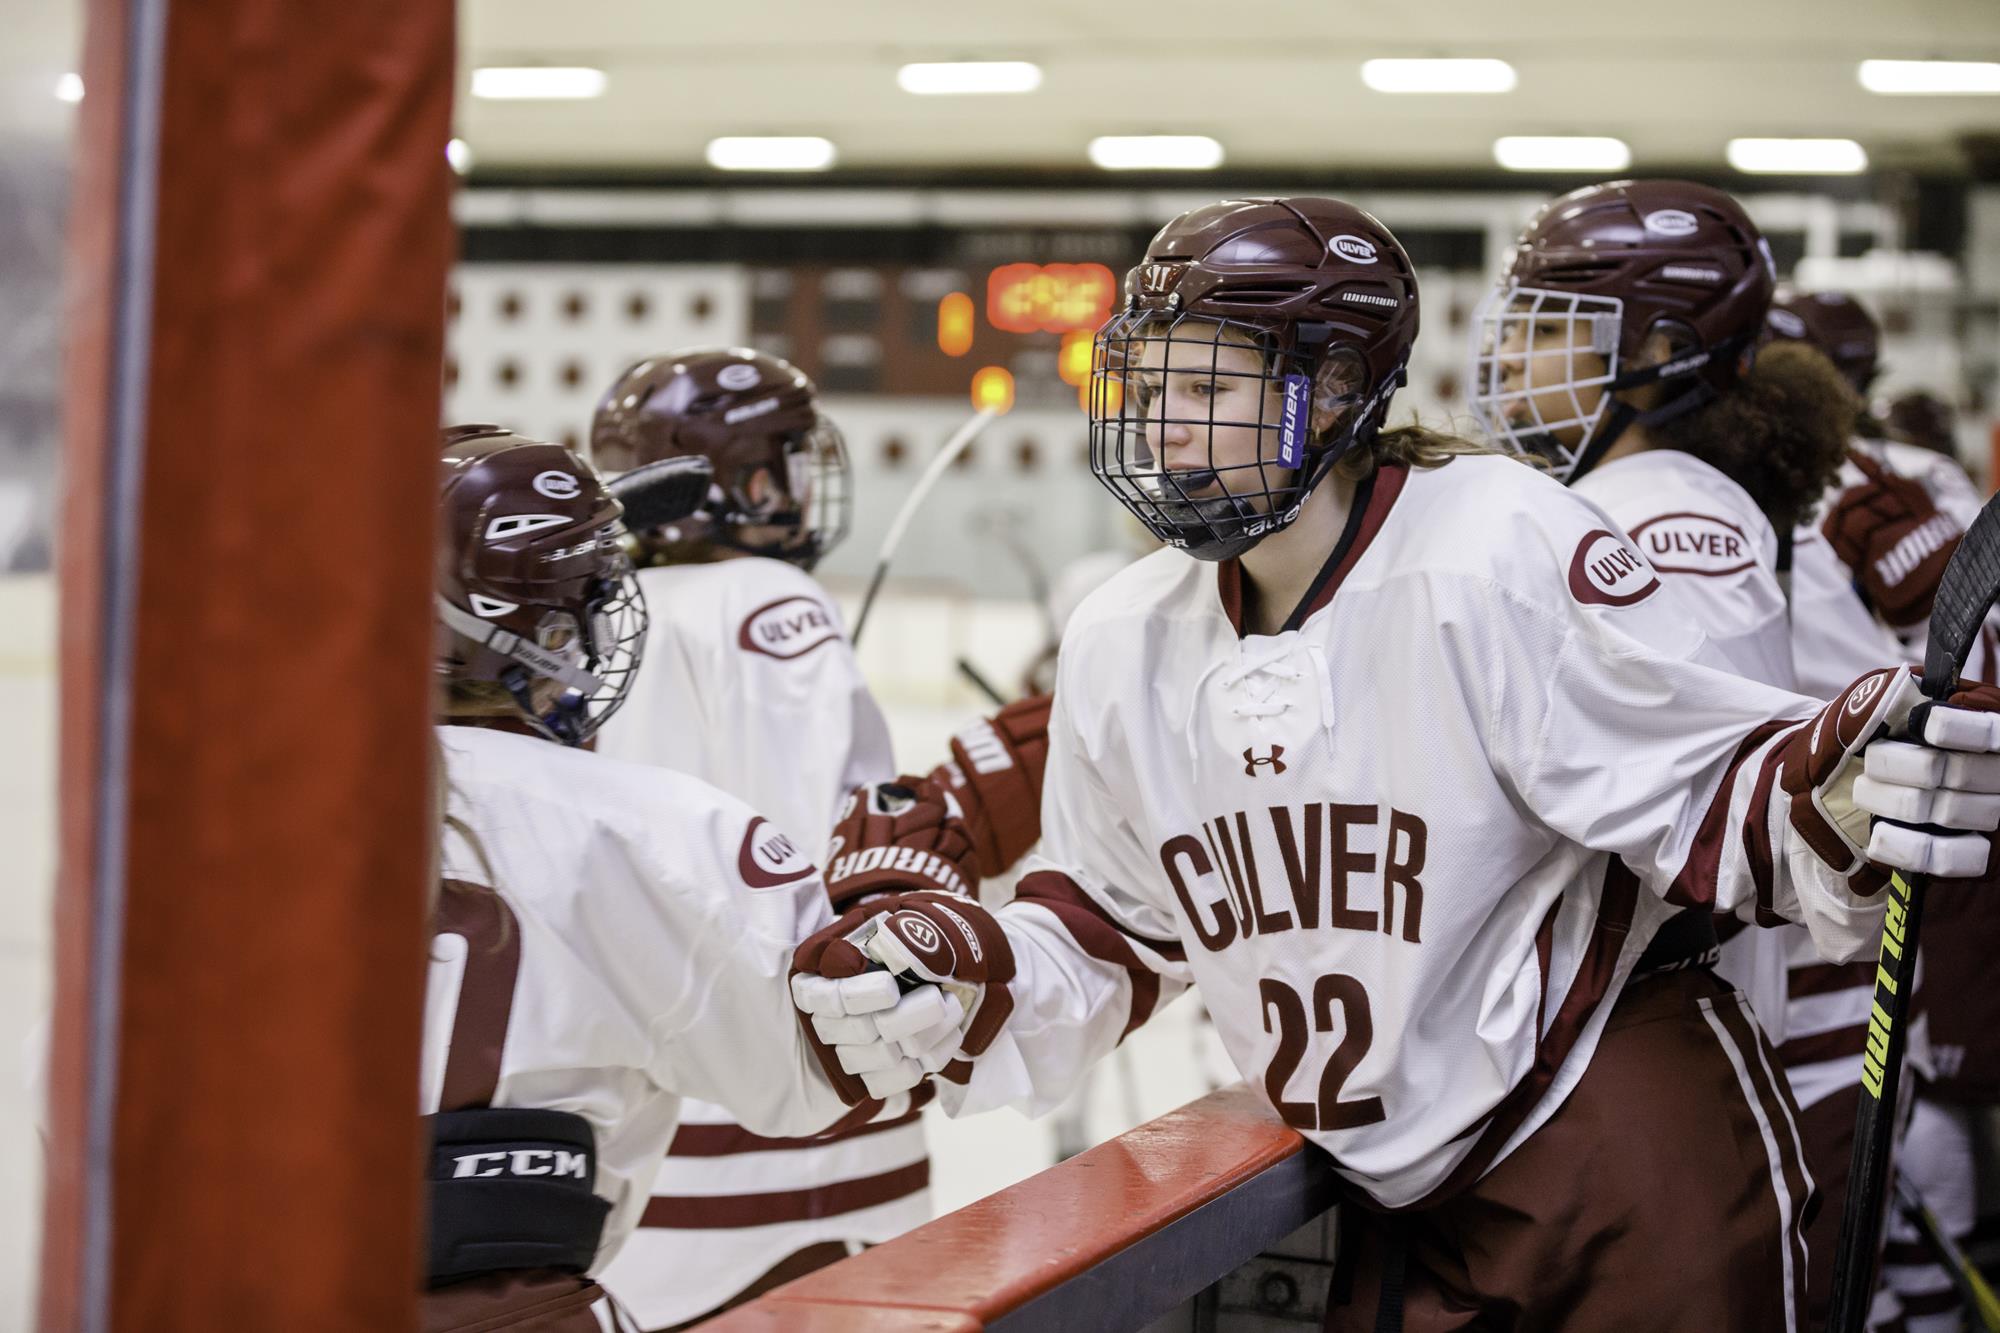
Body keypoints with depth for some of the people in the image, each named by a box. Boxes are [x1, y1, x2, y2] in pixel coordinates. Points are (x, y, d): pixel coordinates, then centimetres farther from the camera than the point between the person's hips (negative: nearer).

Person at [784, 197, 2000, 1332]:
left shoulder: (1499, 554, -18)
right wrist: (957, 985, -5)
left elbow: (1706, 796, -17)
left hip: (1626, 1183, -6)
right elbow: (1105, 939, 11)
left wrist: (1838, 800, -37)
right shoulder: (1126, 645, 2)